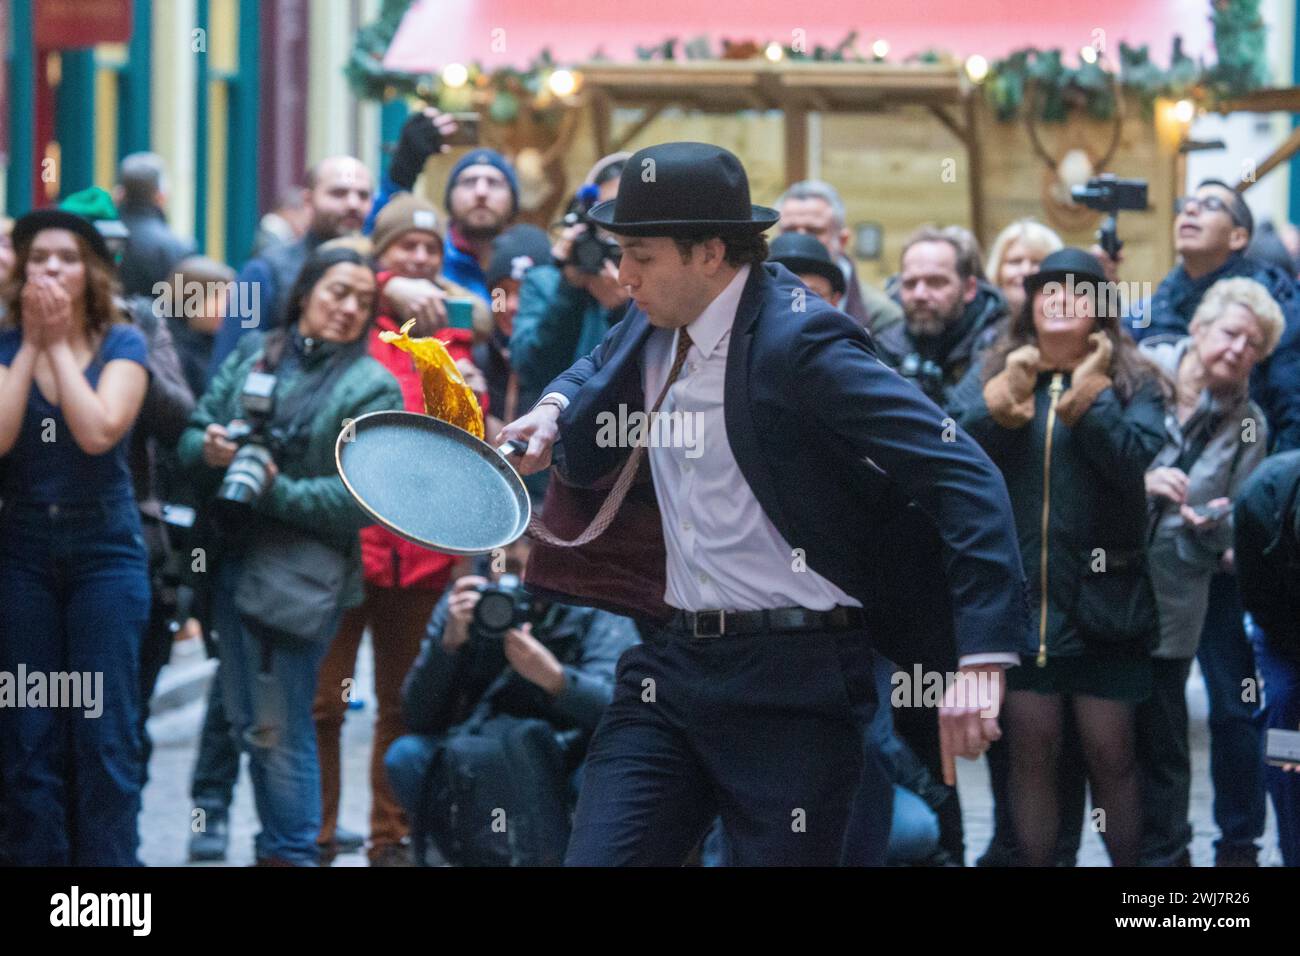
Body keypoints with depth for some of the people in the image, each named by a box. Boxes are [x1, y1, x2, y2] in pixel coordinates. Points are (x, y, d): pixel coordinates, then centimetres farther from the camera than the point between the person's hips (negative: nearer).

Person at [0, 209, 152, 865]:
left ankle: (107, 861, 1)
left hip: (105, 549, -2)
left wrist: (60, 343, -13)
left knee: (103, 732, -3)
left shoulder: (122, 345, -2)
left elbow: (97, 431, -19)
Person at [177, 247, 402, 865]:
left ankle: (291, 853, 5)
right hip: (230, 557, 5)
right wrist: (207, 449, -12)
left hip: (300, 574, -5)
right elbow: (191, 437, 10)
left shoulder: (371, 388, -2)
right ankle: (278, 844, 23)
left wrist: (280, 492, -18)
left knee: (278, 728, -4)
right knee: (247, 725, 12)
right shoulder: (250, 357, 11)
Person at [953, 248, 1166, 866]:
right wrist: (1004, 398, -17)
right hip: (1017, 598, 1)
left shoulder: (1132, 381, 2)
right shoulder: (991, 374, 7)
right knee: (1031, 750, 6)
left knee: (1110, 754, 4)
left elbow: (1138, 458, -17)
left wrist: (1091, 394, -20)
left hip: (1103, 600, -1)